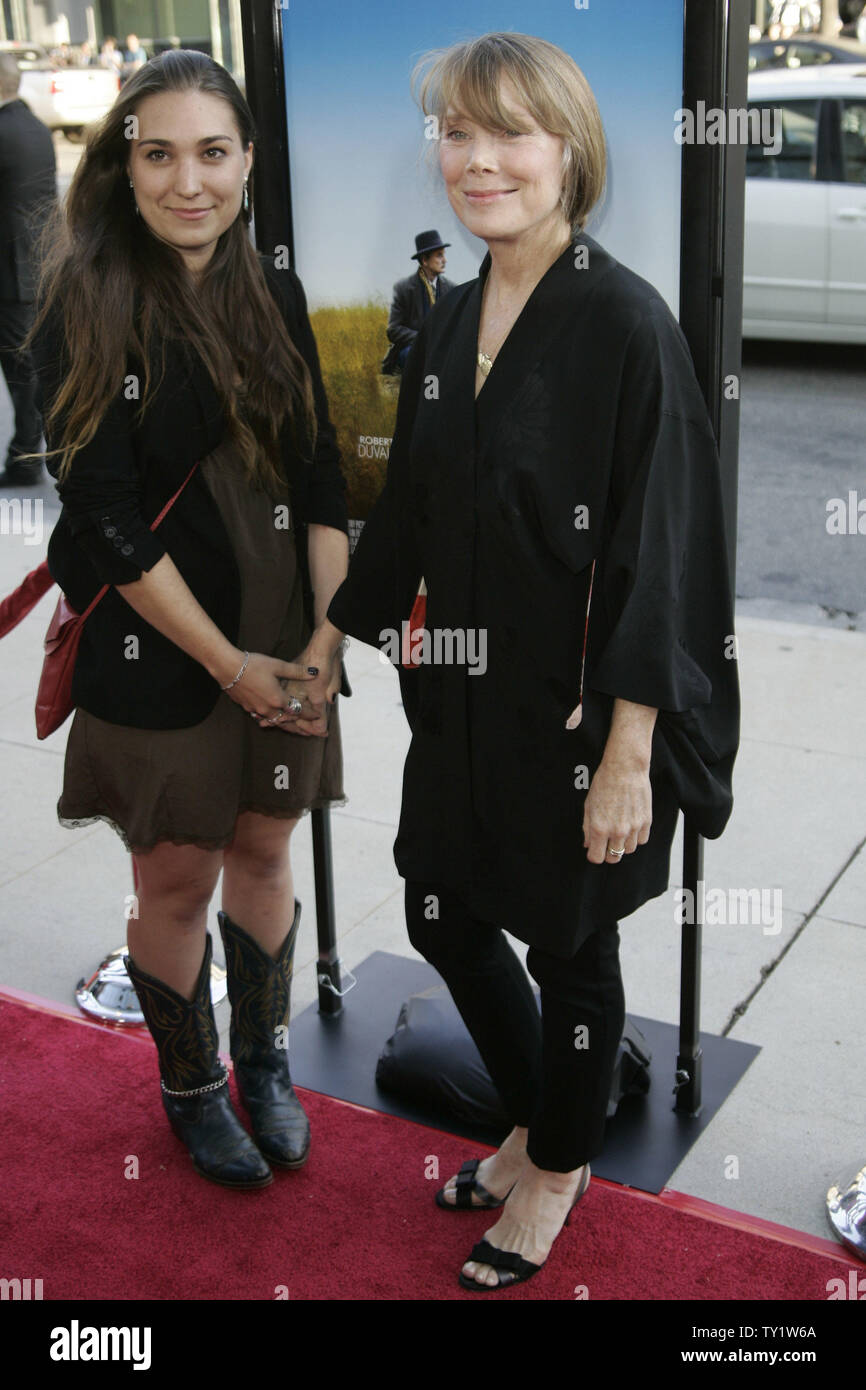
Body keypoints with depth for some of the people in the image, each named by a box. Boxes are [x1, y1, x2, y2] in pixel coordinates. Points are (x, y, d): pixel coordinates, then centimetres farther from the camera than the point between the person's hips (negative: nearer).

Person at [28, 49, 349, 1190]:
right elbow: (107, 515, -14)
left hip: (281, 637, 4)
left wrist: (328, 639, -7)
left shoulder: (274, 296, 4)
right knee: (177, 879, 9)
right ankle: (191, 1087, 33)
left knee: (263, 851, 16)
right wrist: (228, 662, -14)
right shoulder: (88, 308, -11)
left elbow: (321, 482, 3)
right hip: (156, 649, -4)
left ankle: (266, 1065, 38)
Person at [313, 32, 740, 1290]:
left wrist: (627, 755, -21)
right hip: (464, 699, 7)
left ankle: (558, 1171, 38)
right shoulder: (450, 325, 4)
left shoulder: (627, 324, -18)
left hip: (577, 711, -7)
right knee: (445, 919, 19)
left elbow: (655, 553, -20)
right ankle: (537, 1127, 45)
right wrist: (325, 648, 18)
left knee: (569, 944, 11)